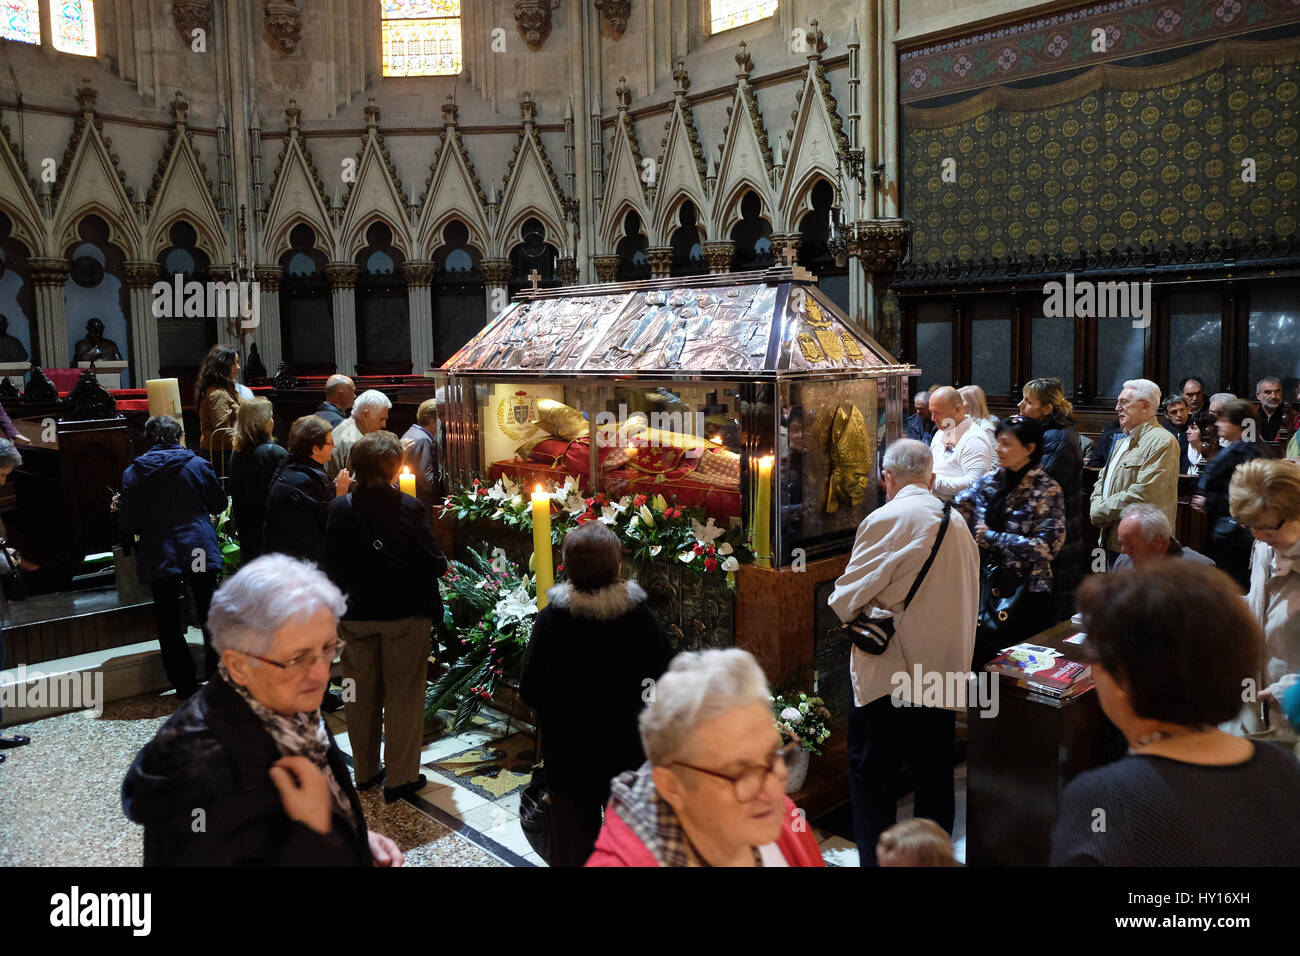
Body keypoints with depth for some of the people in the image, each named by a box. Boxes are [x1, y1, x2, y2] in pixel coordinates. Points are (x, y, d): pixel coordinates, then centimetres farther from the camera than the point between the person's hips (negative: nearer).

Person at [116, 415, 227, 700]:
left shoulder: (133, 473, -4)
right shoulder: (197, 465, -4)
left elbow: (128, 525, -4)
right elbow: (219, 504, 6)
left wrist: (120, 507, 17)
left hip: (158, 558, 0)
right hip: (199, 553, 0)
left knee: (169, 625, 9)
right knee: (210, 617, 11)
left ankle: (185, 686, 13)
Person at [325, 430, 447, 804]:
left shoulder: (339, 508, -5)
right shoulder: (409, 508, -18)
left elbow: (332, 564, 3)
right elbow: (433, 563, -13)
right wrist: (444, 564, 8)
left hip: (356, 615, 4)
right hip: (405, 613, -4)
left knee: (362, 693, 17)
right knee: (403, 695, 8)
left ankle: (365, 771, 30)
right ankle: (400, 778, 16)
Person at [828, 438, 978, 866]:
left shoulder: (885, 519, -13)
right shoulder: (956, 521, 6)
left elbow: (848, 597, -13)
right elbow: (969, 593, 14)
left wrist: (844, 608, 8)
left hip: (891, 673, -6)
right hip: (944, 668, 6)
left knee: (871, 770, 6)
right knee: (934, 772, 16)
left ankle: (875, 857, 11)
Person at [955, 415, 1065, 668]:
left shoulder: (1047, 491, -9)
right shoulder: (990, 481, 6)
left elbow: (1047, 546, -16)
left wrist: (991, 537, -14)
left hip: (1025, 592, -5)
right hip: (987, 584, 5)